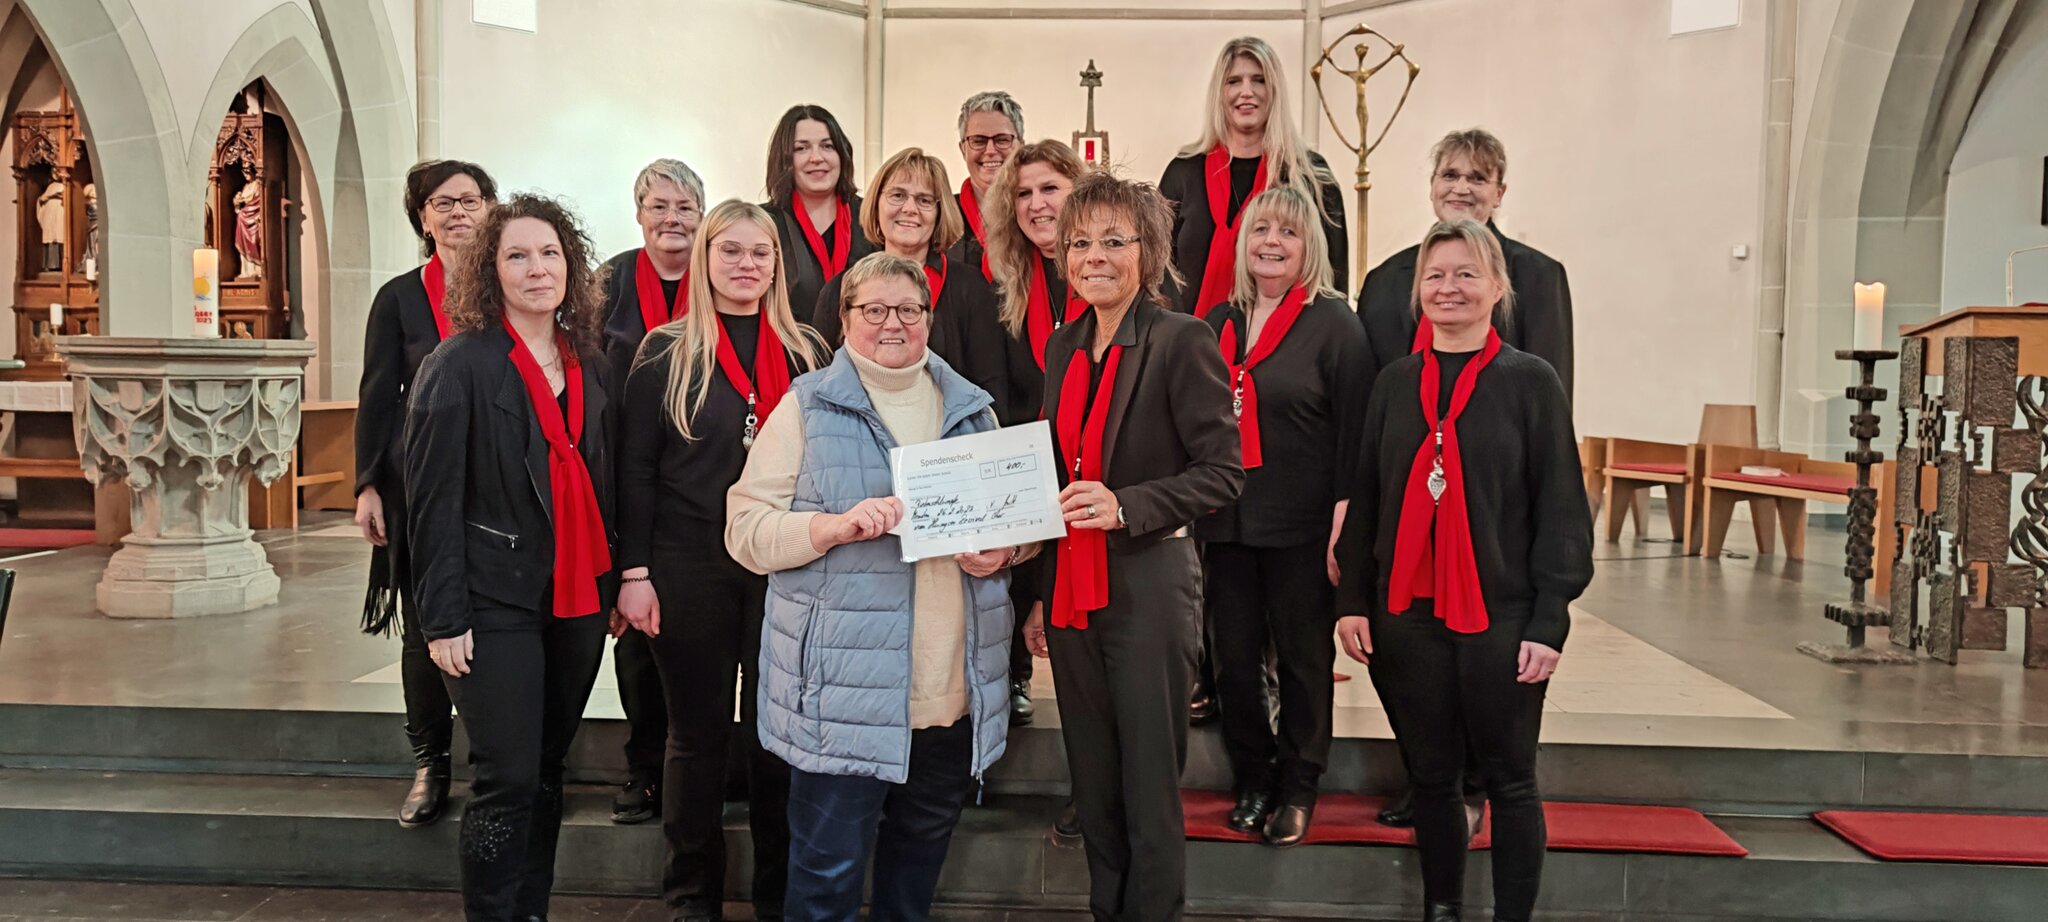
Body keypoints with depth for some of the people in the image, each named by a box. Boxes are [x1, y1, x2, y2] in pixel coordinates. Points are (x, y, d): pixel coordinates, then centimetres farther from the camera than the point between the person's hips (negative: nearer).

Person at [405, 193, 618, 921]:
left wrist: (617, 580, 8)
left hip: (578, 598, 6)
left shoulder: (589, 365, 9)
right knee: (508, 780, -4)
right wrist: (445, 618, -14)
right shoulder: (460, 365, -8)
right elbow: (433, 500, -10)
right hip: (496, 602, -5)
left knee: (548, 771, 14)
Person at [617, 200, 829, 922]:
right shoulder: (666, 351, 0)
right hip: (689, 567, -1)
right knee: (697, 732, 9)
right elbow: (636, 468, -1)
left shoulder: (807, 352, 6)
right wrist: (634, 572, -6)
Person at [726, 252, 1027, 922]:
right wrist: (836, 526, -21)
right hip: (843, 686, -4)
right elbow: (746, 527, -5)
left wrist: (1003, 551, -2)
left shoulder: (972, 408, 12)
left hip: (955, 687, 4)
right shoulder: (807, 406, 0)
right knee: (829, 867, 2)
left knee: (925, 842, 18)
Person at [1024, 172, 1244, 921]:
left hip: (1149, 584, -6)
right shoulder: (1064, 346, 11)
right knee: (1093, 786, 16)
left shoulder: (1182, 340, -9)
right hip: (1072, 587, 6)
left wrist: (1126, 506, -24)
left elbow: (1223, 472, -11)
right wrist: (1039, 593, 15)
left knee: (1149, 790, 3)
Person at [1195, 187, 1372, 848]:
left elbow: (1354, 429, -8)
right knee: (1233, 656, 9)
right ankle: (1252, 779, 25)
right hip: (1225, 520, 4)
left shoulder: (1335, 323, -4)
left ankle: (1299, 786, 22)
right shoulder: (1218, 323, 11)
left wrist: (1344, 521, -14)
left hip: (1302, 526, -4)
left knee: (1303, 657, 7)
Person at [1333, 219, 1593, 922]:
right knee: (1430, 775, 14)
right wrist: (1353, 599, 1)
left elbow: (1560, 510, -5)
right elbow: (1365, 498, 9)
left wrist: (1548, 622, -10)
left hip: (1501, 619, -3)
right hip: (1404, 613, 3)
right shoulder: (1394, 382, 7)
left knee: (1509, 779, 9)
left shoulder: (1531, 381, -3)